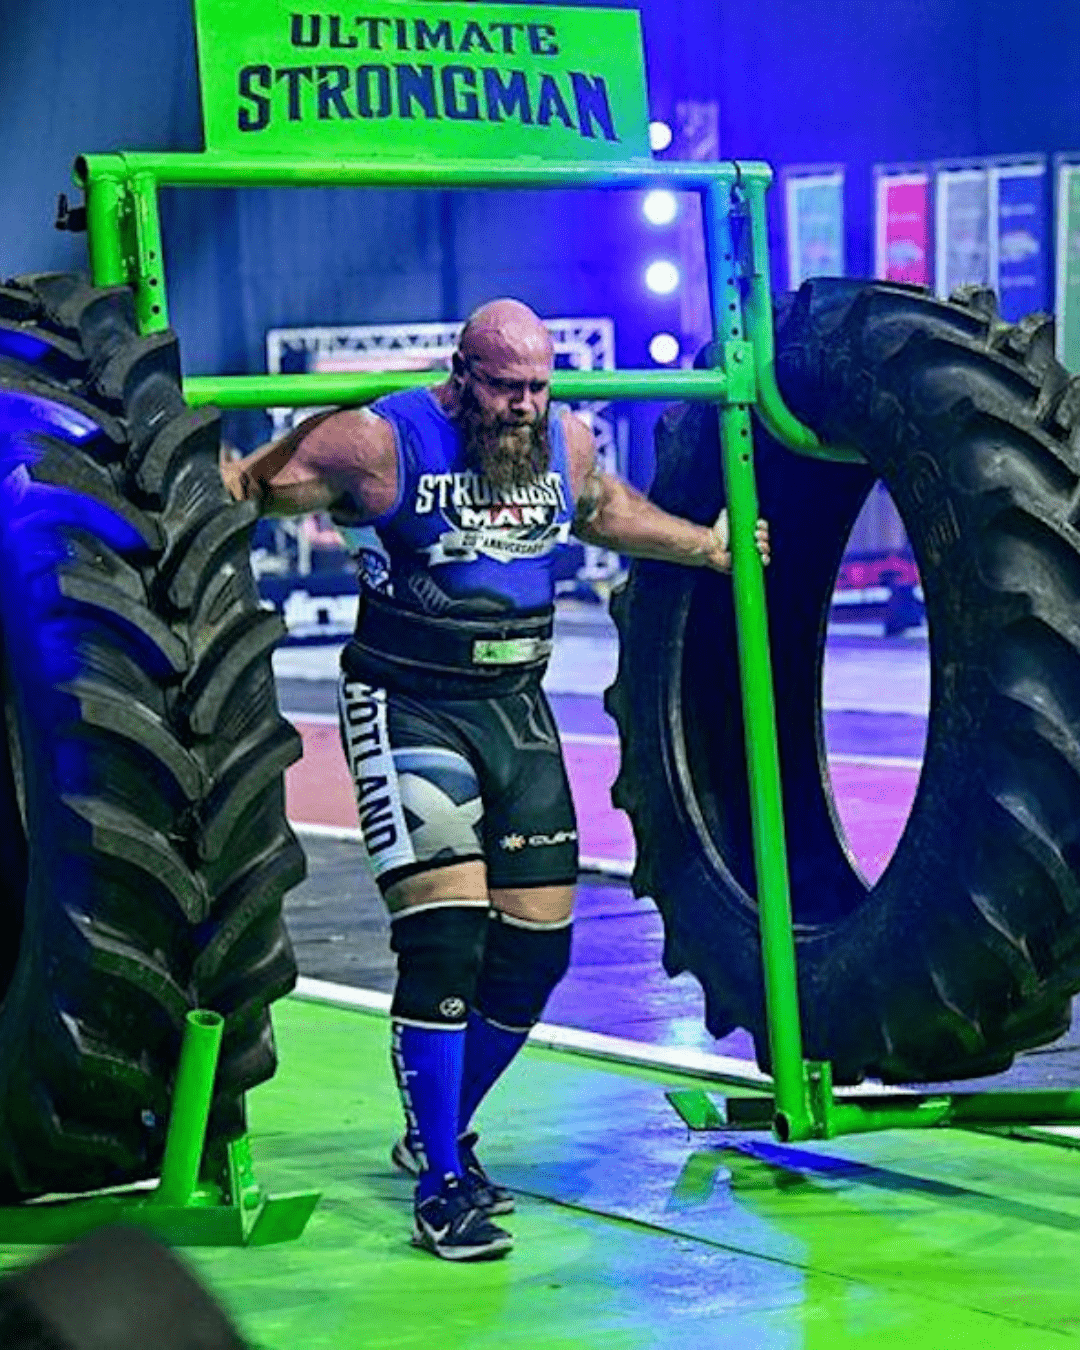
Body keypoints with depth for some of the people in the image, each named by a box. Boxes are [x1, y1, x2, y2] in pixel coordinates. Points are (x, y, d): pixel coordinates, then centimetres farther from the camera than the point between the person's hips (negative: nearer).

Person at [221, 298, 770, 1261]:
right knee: (445, 935, -16)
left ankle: (440, 1133, 28)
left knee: (538, 944, 6)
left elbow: (605, 510, 26)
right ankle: (442, 1189, -8)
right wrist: (205, 482, -32)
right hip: (408, 710, -6)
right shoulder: (385, 442, -14)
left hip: (516, 709, 6)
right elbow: (260, 485, -10)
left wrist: (706, 546, 30)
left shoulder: (567, 442, 3)